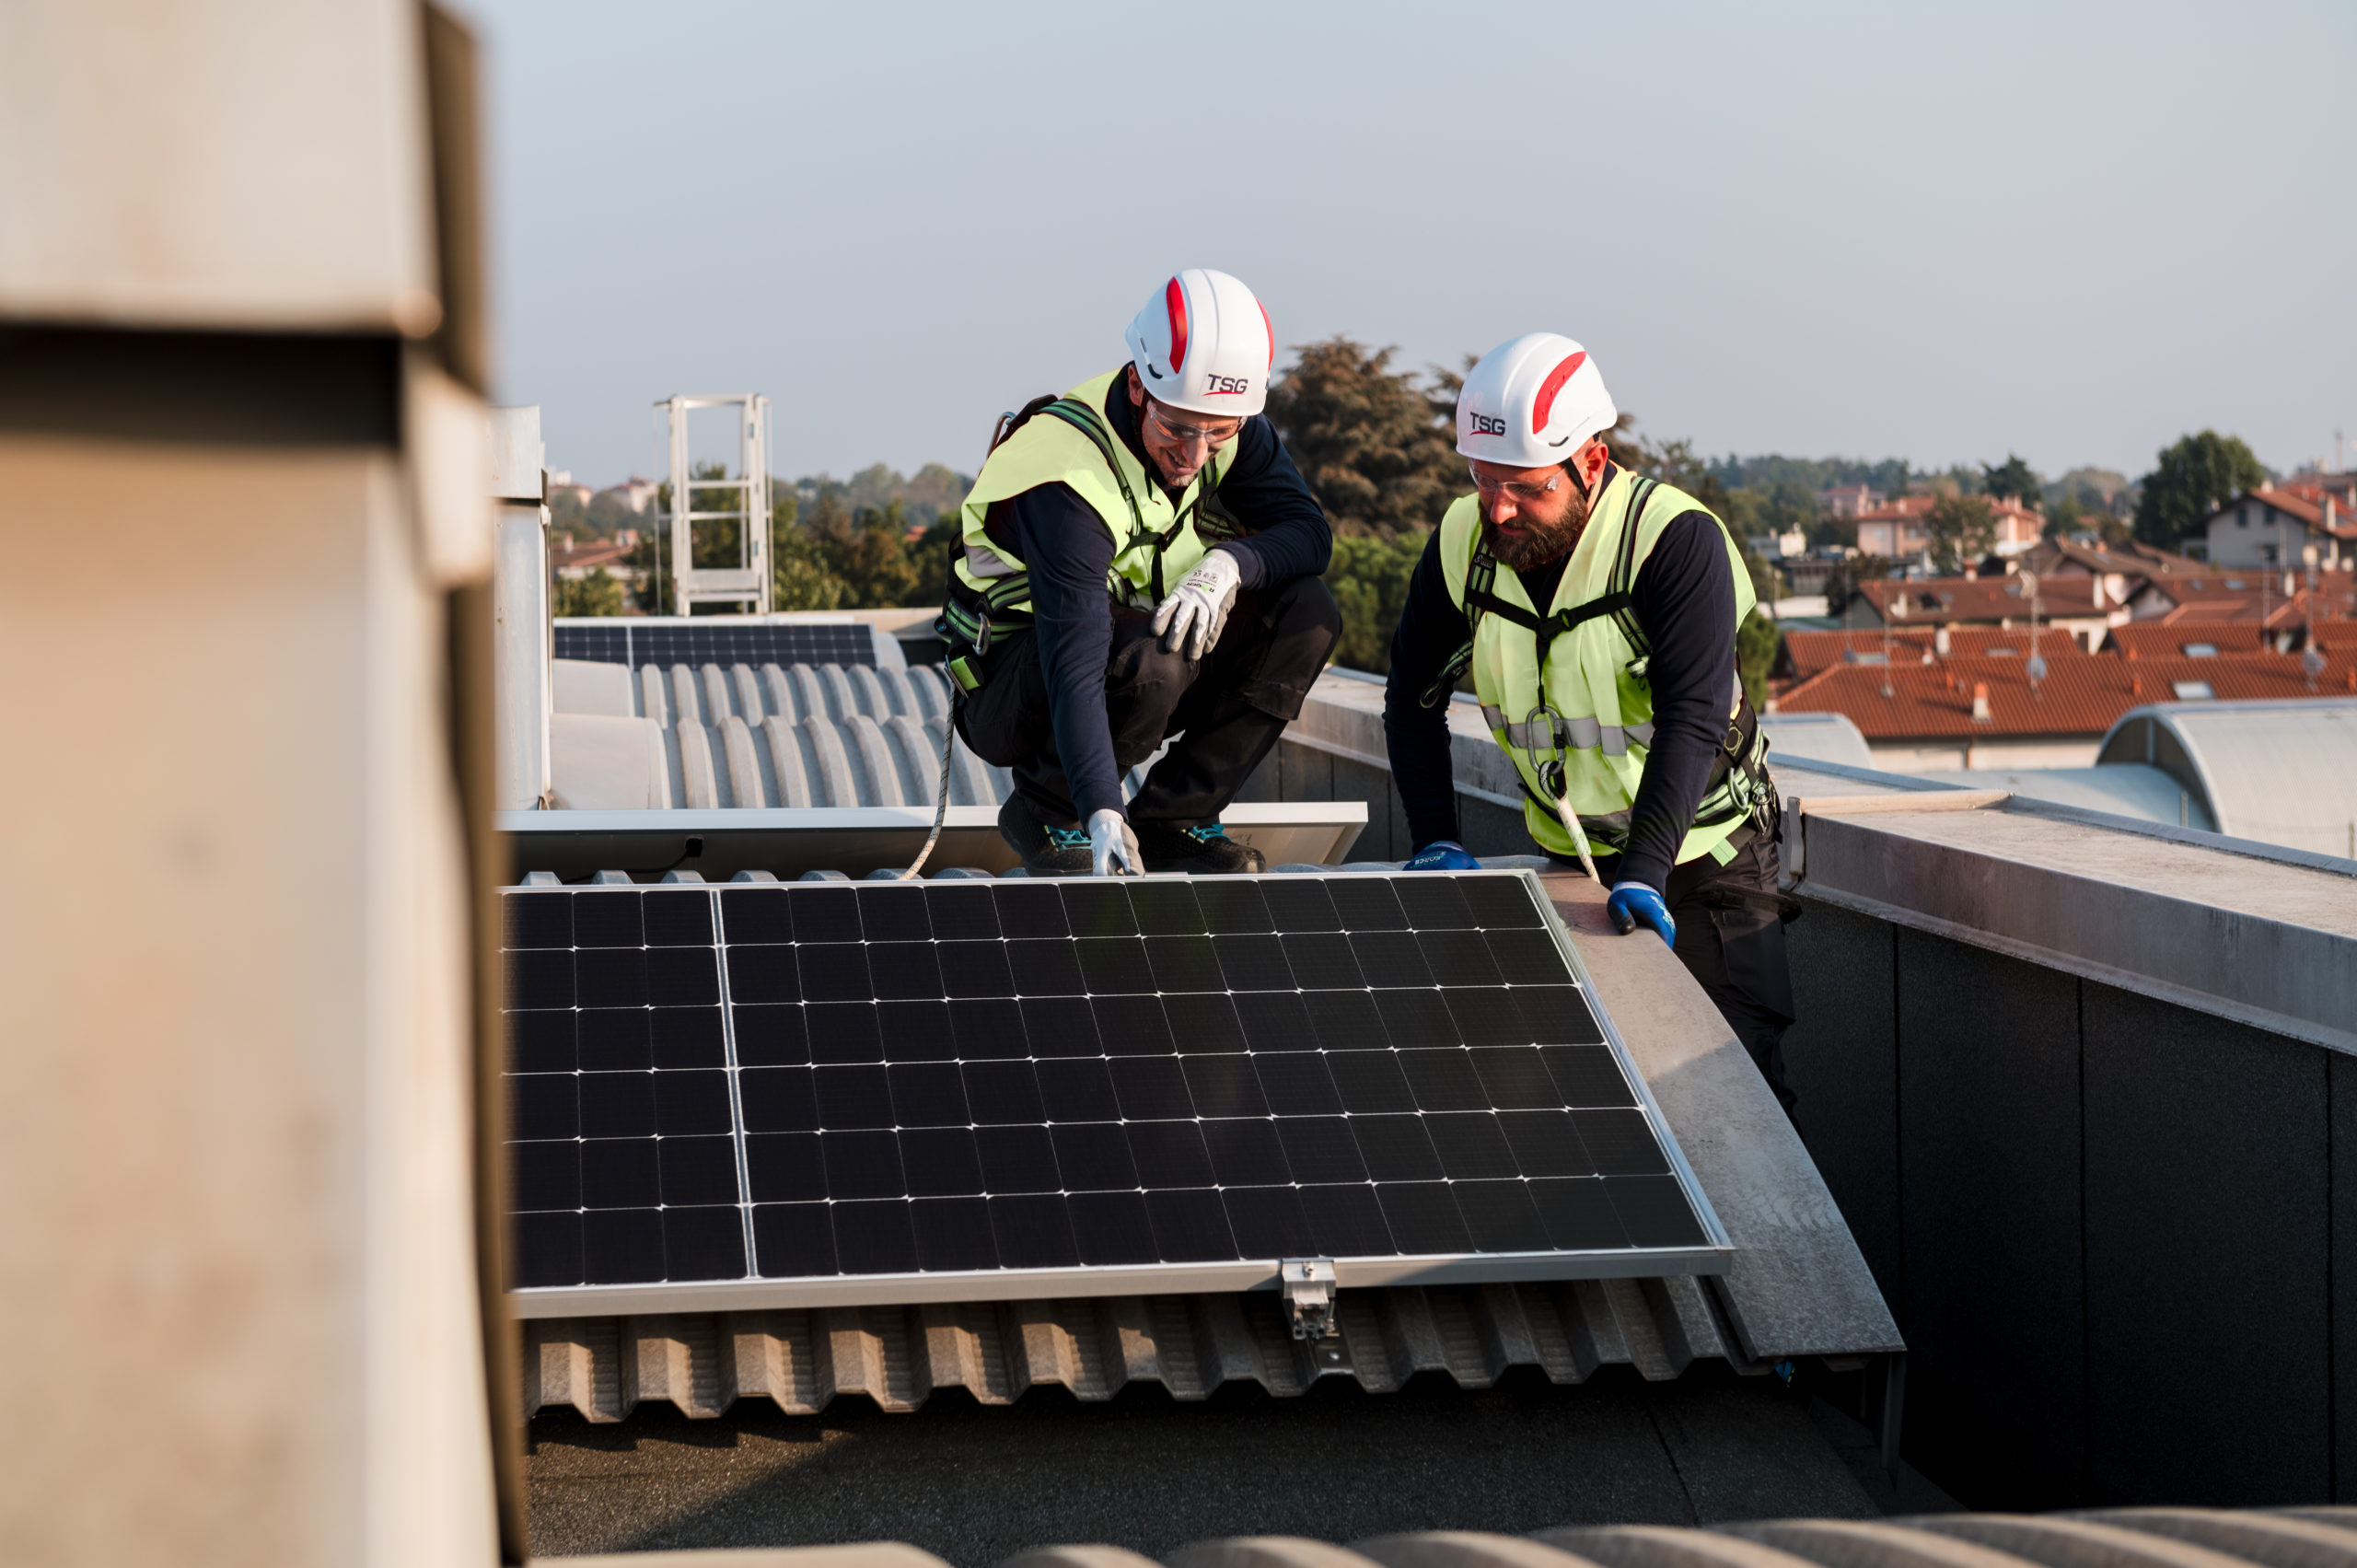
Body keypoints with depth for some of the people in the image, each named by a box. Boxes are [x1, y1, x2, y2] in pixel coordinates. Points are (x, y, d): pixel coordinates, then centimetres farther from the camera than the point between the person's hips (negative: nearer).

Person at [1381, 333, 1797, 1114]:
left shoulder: (1678, 541, -24)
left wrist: (1646, 872, -38)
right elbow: (1414, 697, 5)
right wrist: (1436, 842, -4)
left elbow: (1691, 719, -29)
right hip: (1566, 857, 4)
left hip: (1698, 852, -4)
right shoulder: (1462, 543, -8)